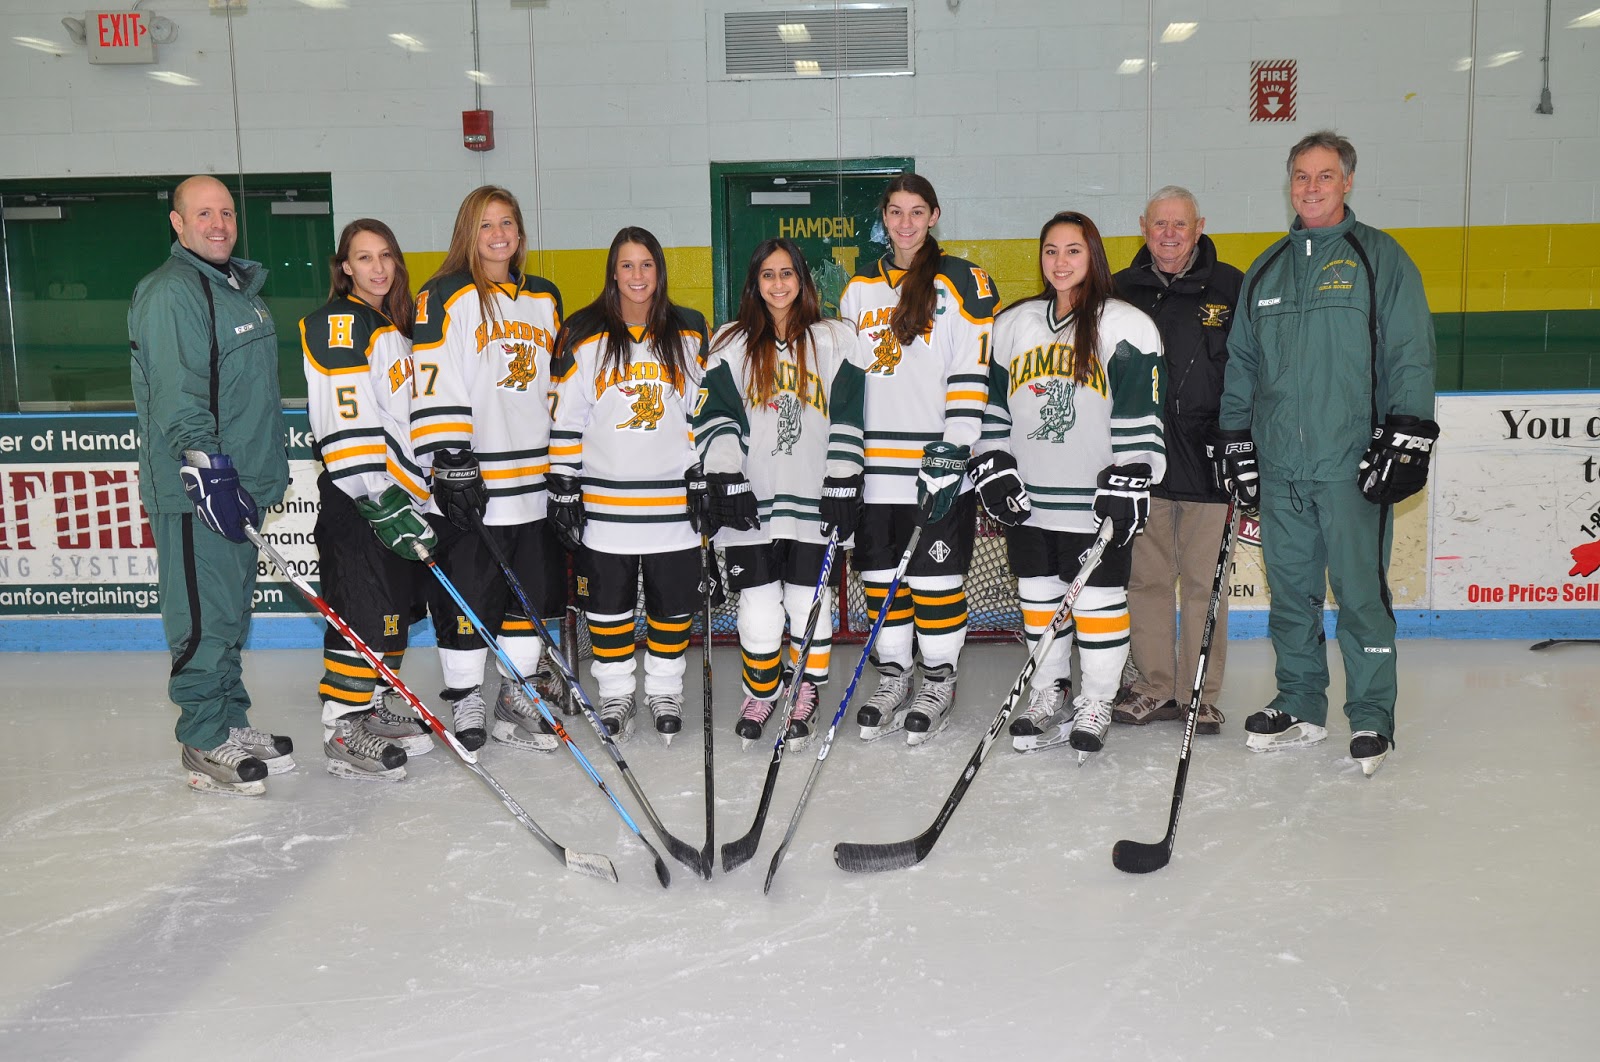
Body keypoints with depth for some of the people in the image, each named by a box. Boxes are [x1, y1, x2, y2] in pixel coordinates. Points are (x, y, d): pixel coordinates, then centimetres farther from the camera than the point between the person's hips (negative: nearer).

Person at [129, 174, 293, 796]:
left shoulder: (241, 287, 18)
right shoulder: (170, 294, -13)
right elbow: (176, 396, -22)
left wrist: (269, 472, 25)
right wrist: (208, 468, -27)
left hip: (242, 484, 10)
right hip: (195, 489, -9)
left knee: (232, 610, 16)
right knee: (206, 616, -4)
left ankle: (230, 723, 26)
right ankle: (205, 745, 6)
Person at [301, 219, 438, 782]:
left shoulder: (397, 325, 17)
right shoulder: (338, 324, -11)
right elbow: (346, 424, -20)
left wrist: (417, 497, 22)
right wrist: (381, 502, -24)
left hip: (401, 495, 9)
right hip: (356, 502, -9)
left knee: (397, 608, 14)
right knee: (365, 614, -8)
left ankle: (373, 708, 27)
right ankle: (342, 732, 2)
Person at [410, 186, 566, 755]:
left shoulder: (545, 298, 15)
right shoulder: (445, 297, -4)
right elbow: (433, 386, -11)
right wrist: (452, 461, -18)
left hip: (533, 478, 6)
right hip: (468, 479, -6)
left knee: (533, 591, 9)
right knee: (468, 592, 0)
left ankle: (516, 702, 22)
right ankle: (464, 700, 16)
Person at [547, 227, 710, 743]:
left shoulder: (690, 333, 5)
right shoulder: (583, 336, 1)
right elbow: (566, 418, 1)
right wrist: (563, 487, -3)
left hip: (673, 498, 1)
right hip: (605, 499, -1)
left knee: (674, 601, 7)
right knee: (608, 600, 7)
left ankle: (665, 690, 25)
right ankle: (615, 692, 23)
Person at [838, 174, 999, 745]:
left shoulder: (962, 282, -2)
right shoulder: (860, 287, 13)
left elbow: (973, 373, -8)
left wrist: (956, 449, -15)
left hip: (938, 459, -5)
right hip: (875, 461, 5)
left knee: (935, 576, 0)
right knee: (880, 574, 10)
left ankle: (938, 685, 15)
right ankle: (892, 681, 24)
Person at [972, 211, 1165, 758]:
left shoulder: (1127, 327, -3)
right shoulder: (1013, 325, 11)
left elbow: (1139, 416, -8)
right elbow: (993, 405, 14)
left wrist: (1127, 486, -14)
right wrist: (993, 470, 5)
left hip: (1096, 498, -4)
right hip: (1029, 498, 4)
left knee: (1098, 599, 2)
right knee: (1038, 598, 11)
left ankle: (1095, 703, 17)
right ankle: (1046, 699, 26)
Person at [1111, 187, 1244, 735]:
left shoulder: (1230, 288, 2)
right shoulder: (1120, 292, 7)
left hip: (1208, 460, -2)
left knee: (1204, 582, 3)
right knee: (1144, 577, 7)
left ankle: (1200, 693, 14)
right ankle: (1155, 687, 20)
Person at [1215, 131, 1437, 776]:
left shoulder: (1379, 258, 4)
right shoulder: (1266, 270, 17)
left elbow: (1410, 354, -2)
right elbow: (1241, 362, 20)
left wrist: (1406, 434, -11)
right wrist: (1234, 438, 14)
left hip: (1352, 464, -4)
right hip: (1278, 466, 5)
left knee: (1360, 592, -2)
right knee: (1290, 590, 10)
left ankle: (1371, 717, 10)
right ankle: (1300, 708, 21)